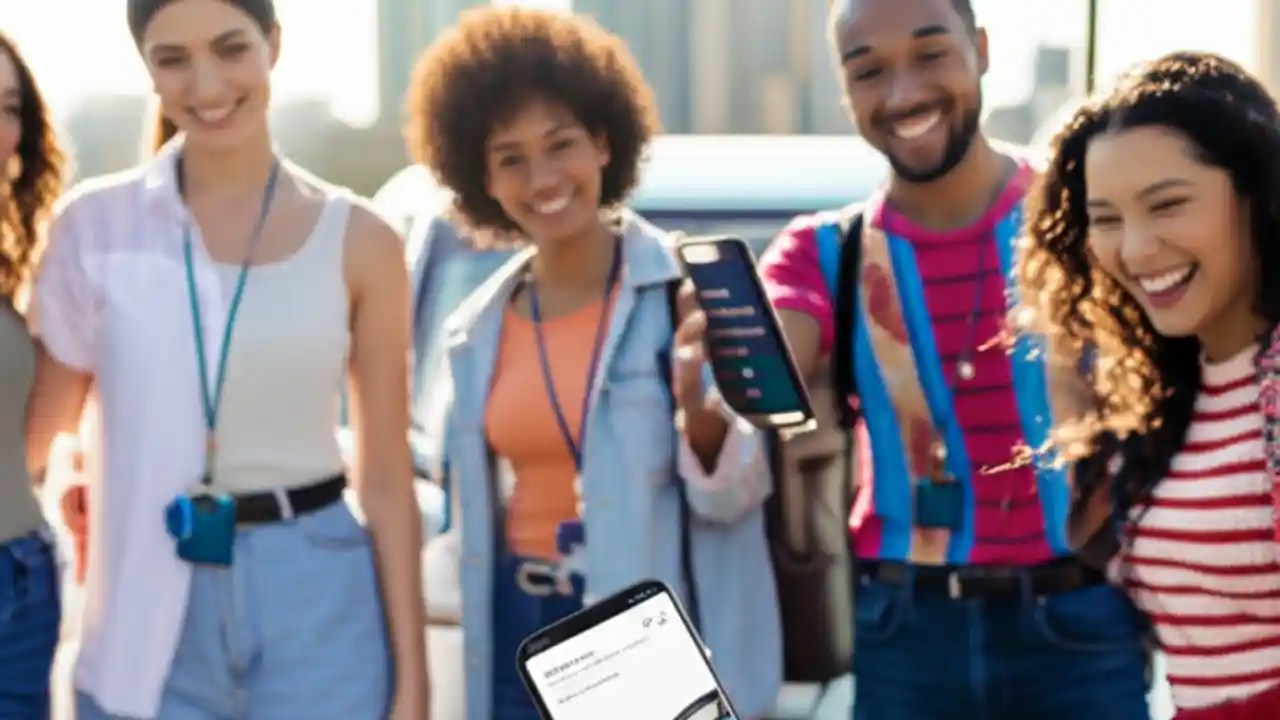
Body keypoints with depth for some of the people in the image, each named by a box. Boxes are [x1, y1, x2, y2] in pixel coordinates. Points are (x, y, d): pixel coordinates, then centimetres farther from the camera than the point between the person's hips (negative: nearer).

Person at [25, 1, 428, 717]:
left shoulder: (357, 241, -1)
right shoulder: (96, 225, 0)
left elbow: (387, 475, 2)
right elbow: (35, 432, 9)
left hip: (315, 603, 0)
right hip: (147, 616, 1)